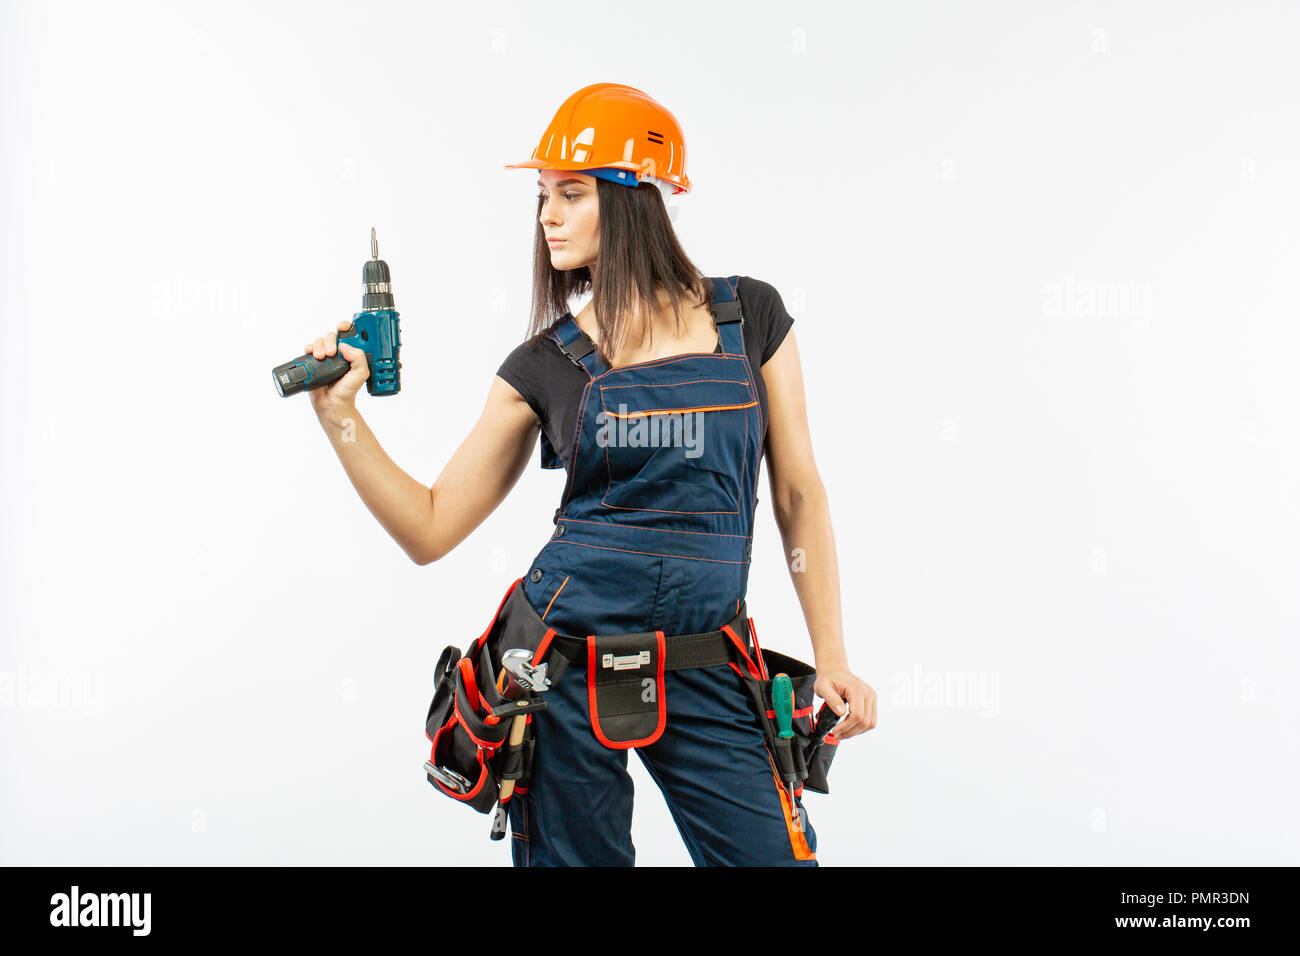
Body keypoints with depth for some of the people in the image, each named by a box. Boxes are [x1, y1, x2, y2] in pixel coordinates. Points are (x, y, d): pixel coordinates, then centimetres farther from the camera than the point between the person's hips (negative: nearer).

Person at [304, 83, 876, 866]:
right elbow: (431, 530, 3)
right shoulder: (545, 362, 2)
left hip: (704, 669, 0)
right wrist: (340, 415, -7)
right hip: (568, 658, 0)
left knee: (772, 854, -2)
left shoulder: (750, 317, 1)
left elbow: (798, 494, 5)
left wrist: (831, 658, 0)